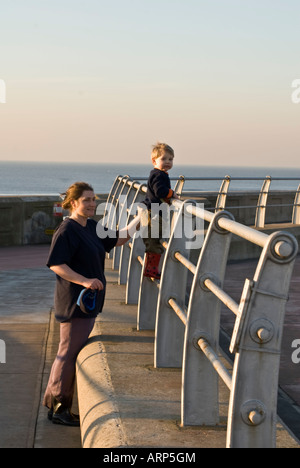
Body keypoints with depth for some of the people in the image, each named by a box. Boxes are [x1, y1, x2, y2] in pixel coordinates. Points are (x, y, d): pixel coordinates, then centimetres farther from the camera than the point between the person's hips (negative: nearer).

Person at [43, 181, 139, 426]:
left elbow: (118, 239, 22)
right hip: (74, 301, -10)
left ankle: (58, 404, 24)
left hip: (89, 301, 10)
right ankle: (58, 407, 9)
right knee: (69, 353, -3)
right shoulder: (67, 230, -15)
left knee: (78, 353, 14)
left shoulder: (91, 227, 12)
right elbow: (55, 264, -20)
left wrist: (139, 220, 10)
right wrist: (85, 281, -26)